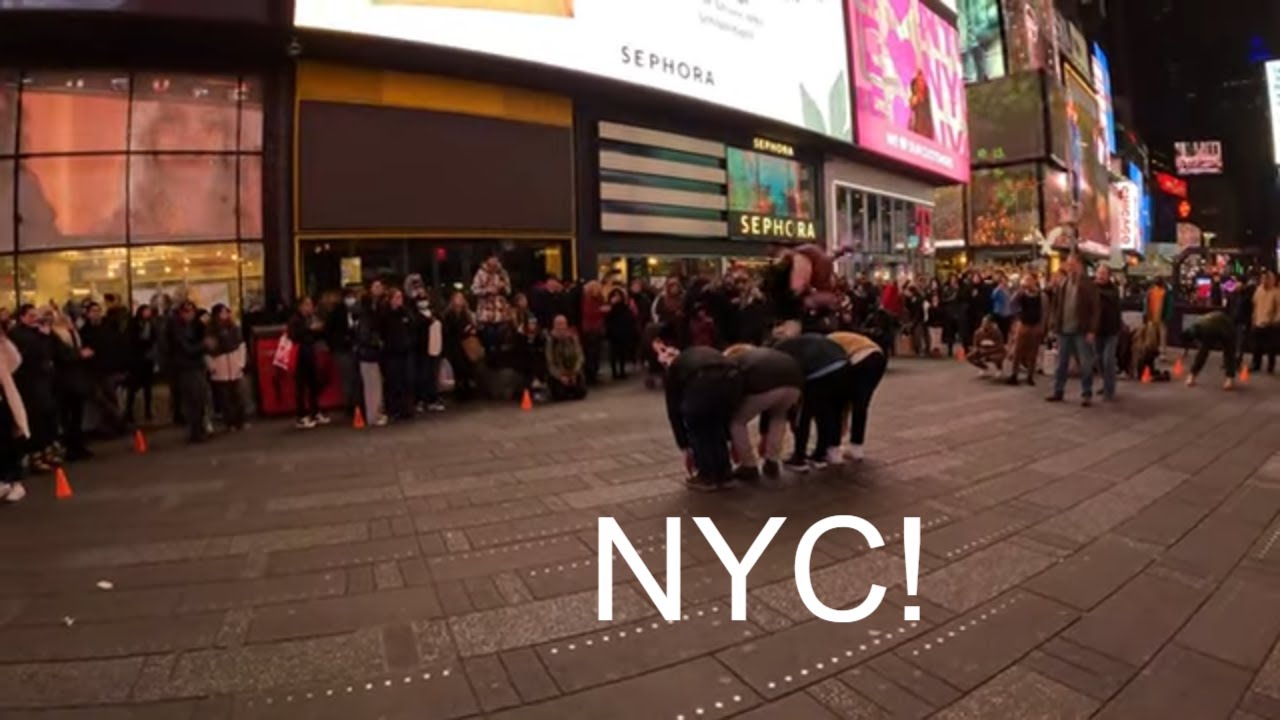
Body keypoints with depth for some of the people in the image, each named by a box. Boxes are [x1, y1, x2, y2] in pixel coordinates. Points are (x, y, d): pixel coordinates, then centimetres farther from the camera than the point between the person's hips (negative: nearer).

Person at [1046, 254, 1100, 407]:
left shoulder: (1089, 285, -5)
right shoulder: (1062, 284, 8)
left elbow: (1095, 308, -8)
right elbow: (1055, 305, 10)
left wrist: (1092, 330, -14)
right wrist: (1053, 325, 2)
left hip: (1081, 331, -4)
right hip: (1064, 330, 4)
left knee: (1085, 364, 2)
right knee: (1061, 362, 11)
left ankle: (1087, 395, 10)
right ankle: (1058, 391, 19)